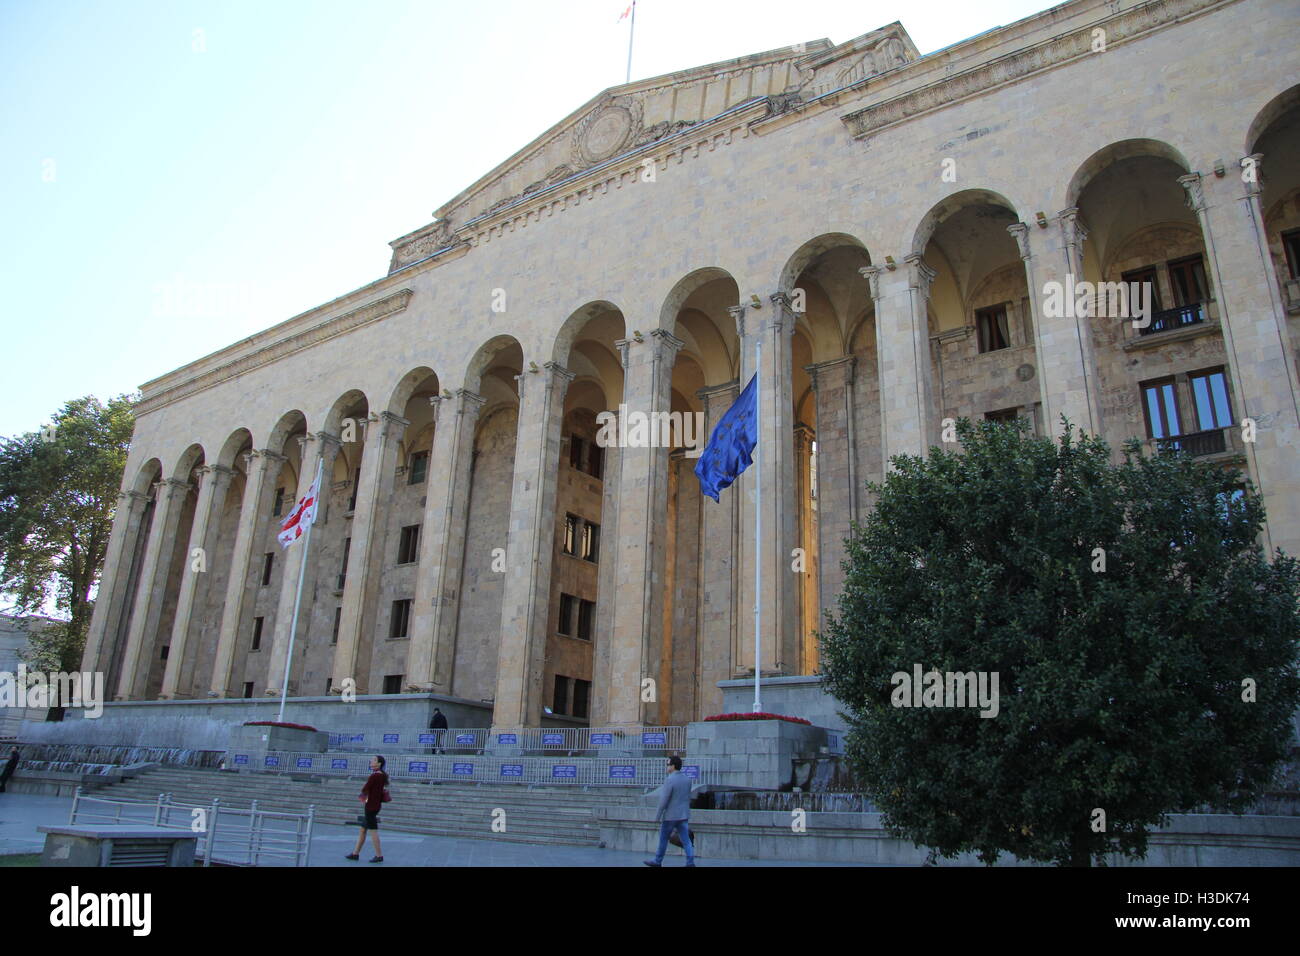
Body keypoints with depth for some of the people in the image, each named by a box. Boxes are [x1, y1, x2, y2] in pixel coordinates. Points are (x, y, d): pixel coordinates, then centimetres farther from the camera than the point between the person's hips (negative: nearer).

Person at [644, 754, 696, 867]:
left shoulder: (669, 780, -18)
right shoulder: (687, 779, 5)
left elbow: (663, 801, -17)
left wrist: (658, 816, -8)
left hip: (670, 816, -6)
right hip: (683, 816, 6)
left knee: (663, 839, 10)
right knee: (686, 840, 4)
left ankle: (658, 862, 21)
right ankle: (690, 862, -5)